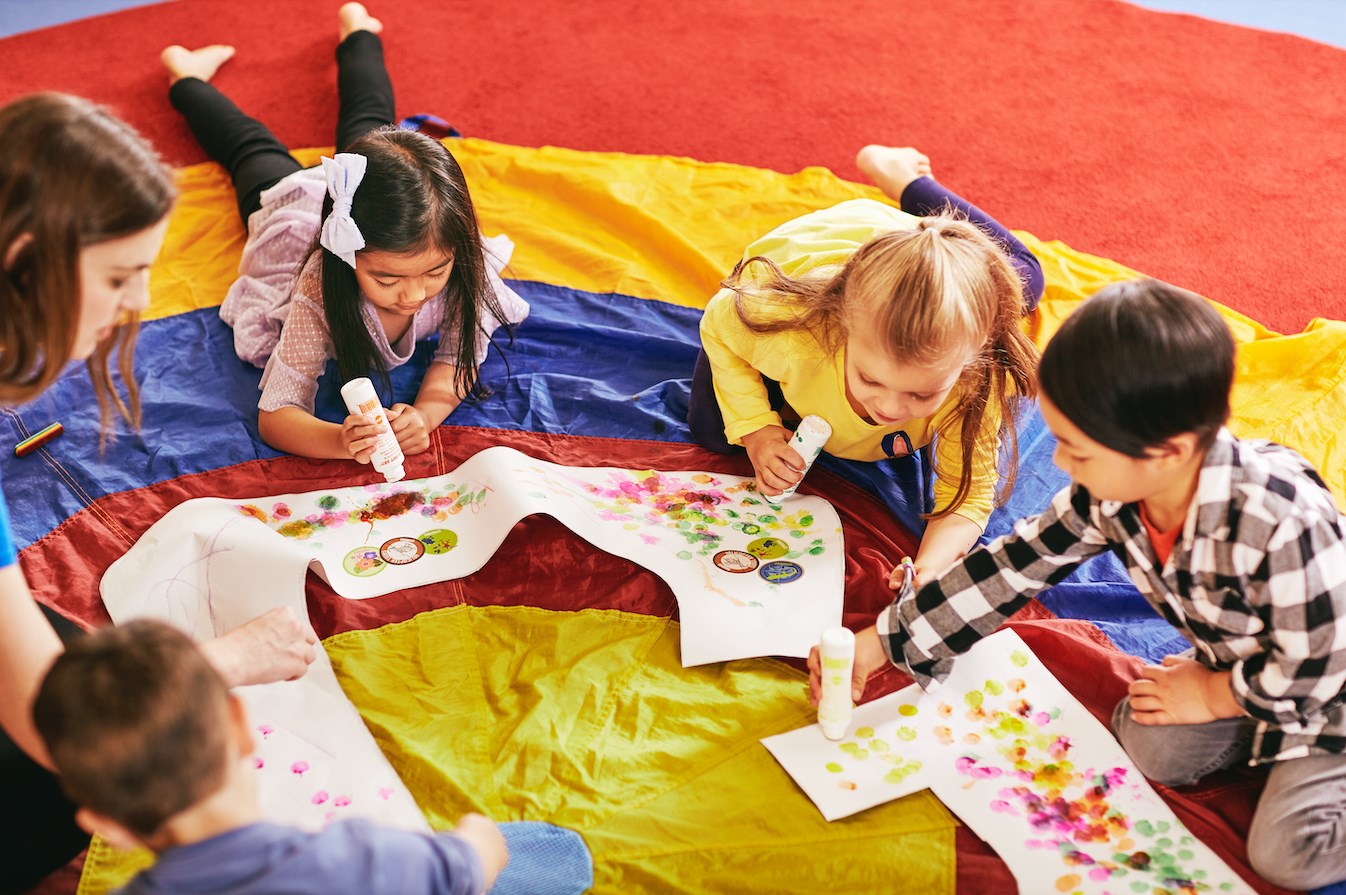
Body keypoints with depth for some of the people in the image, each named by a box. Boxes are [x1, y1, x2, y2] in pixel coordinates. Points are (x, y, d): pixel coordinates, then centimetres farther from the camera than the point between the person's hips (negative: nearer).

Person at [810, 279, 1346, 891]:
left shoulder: (1282, 520, -41)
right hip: (1245, 662, 7)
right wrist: (875, 644, -9)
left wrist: (1216, 694, -13)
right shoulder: (1108, 495, -19)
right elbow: (1010, 566, -10)